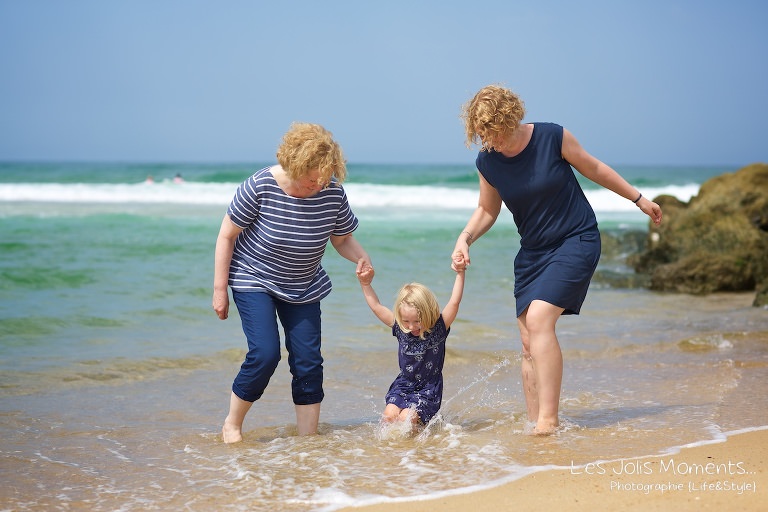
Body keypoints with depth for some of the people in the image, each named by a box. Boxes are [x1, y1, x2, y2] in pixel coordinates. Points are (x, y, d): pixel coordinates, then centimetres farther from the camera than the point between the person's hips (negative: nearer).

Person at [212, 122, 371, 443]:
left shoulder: (333, 192, -15)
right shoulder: (260, 186, -23)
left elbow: (342, 238, 0)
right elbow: (227, 235, -13)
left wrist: (362, 258, -22)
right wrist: (219, 289, -11)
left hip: (303, 287, 4)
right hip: (254, 280, -4)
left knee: (308, 361, -2)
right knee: (265, 353, -17)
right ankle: (232, 424, 6)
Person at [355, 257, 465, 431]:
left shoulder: (438, 328, -10)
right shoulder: (400, 328, -1)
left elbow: (454, 302, -18)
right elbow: (376, 307, 2)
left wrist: (460, 273, -23)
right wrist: (365, 284, -3)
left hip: (428, 390, -4)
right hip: (403, 385, 4)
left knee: (406, 418, -21)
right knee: (389, 415, -17)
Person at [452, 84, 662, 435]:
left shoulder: (552, 137, -15)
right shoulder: (487, 162, -5)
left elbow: (594, 169, 1)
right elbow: (487, 210, 11)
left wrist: (638, 198, 10)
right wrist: (465, 237, -9)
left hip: (577, 240, -5)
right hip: (533, 251, 5)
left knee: (538, 319, -23)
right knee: (529, 342, -1)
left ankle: (549, 420, -22)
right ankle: (535, 425, 7)